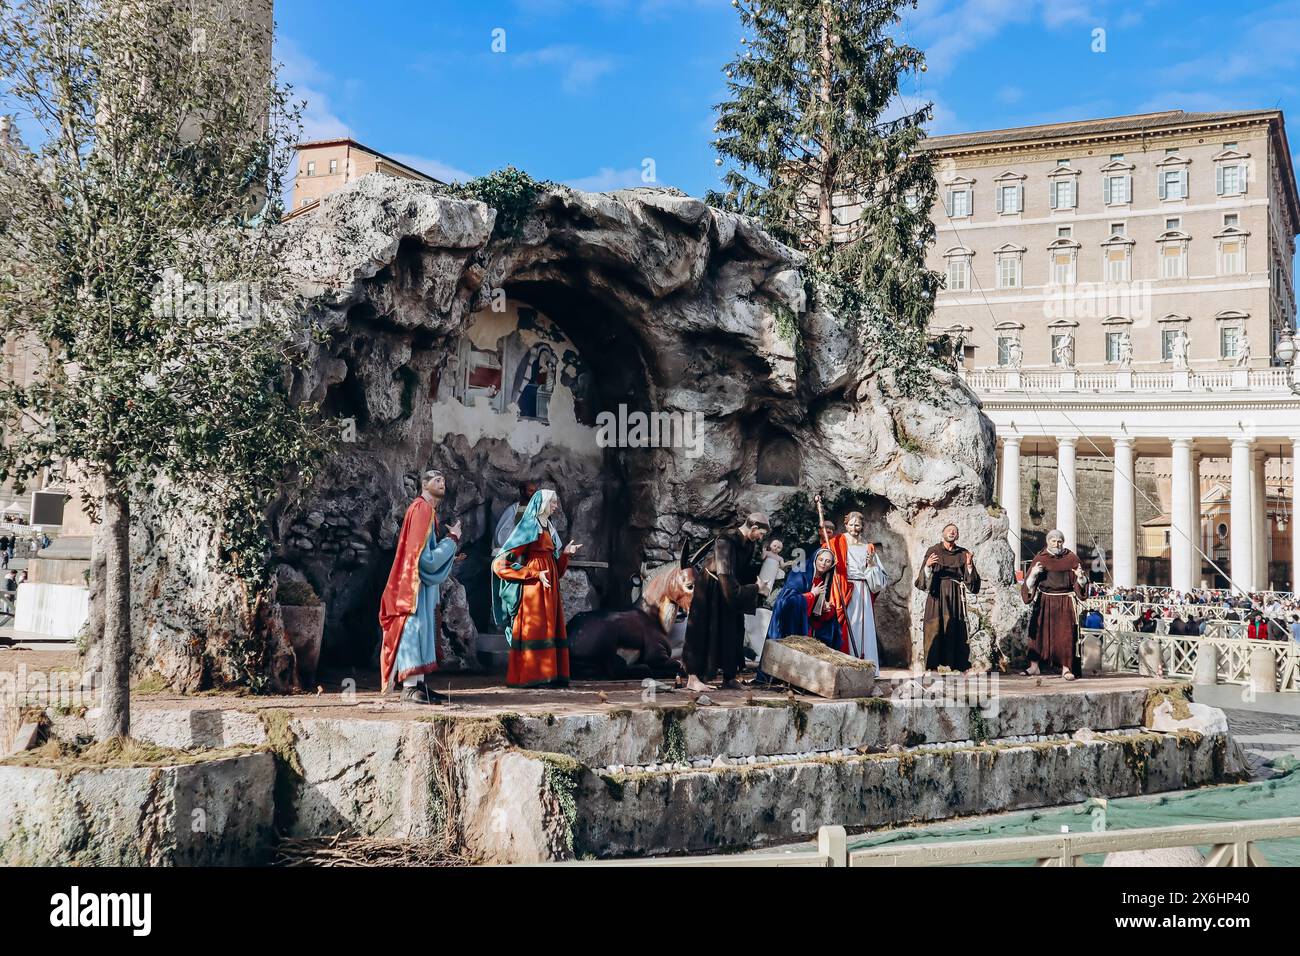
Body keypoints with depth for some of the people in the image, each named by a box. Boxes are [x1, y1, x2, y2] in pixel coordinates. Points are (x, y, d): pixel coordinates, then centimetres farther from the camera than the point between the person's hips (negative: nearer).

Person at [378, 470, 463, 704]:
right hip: (417, 582, -10)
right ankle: (410, 688, -11)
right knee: (415, 627, -11)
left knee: (422, 630, 11)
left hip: (425, 582, 10)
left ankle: (418, 684, 15)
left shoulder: (429, 511, 17)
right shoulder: (421, 509, -13)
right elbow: (425, 555, -19)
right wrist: (452, 539, -10)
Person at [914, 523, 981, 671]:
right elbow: (922, 579, -3)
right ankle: (933, 664, -5)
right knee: (935, 628, -7)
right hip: (937, 594, -2)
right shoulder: (933, 551, 4)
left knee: (956, 629, -3)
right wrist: (928, 566, -22)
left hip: (955, 597, 2)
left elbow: (971, 582, 4)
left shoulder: (963, 554, 10)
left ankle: (960, 664, 0)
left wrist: (969, 565, -13)